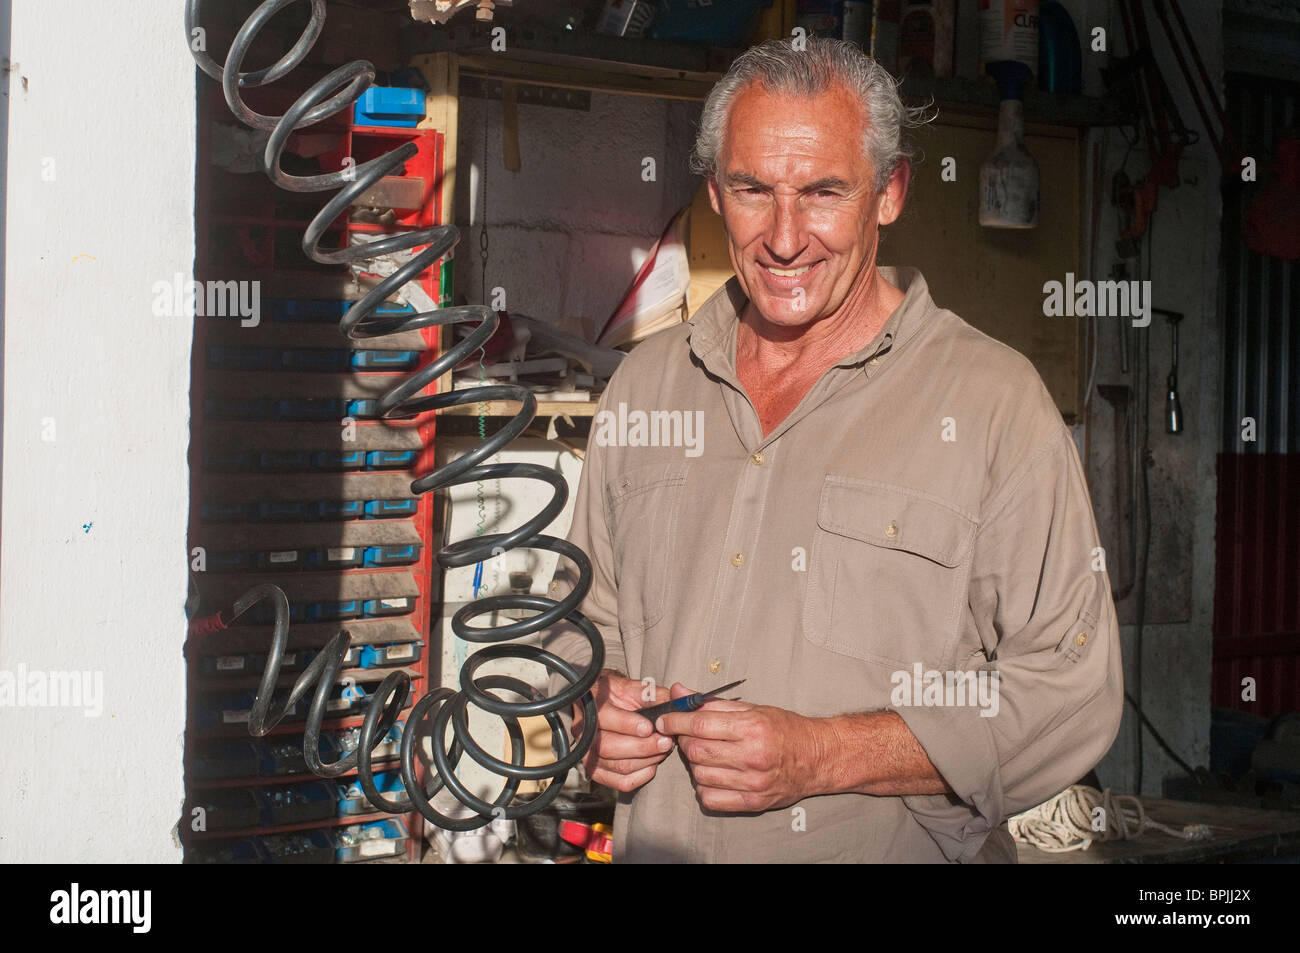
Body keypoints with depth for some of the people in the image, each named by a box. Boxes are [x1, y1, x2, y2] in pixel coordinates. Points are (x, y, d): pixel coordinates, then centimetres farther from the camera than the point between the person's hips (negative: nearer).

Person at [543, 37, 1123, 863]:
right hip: (658, 849, 5)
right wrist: (596, 705, -1)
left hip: (897, 851, -4)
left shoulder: (993, 400, -6)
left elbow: (1071, 692, -10)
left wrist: (822, 756, -16)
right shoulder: (646, 383, 9)